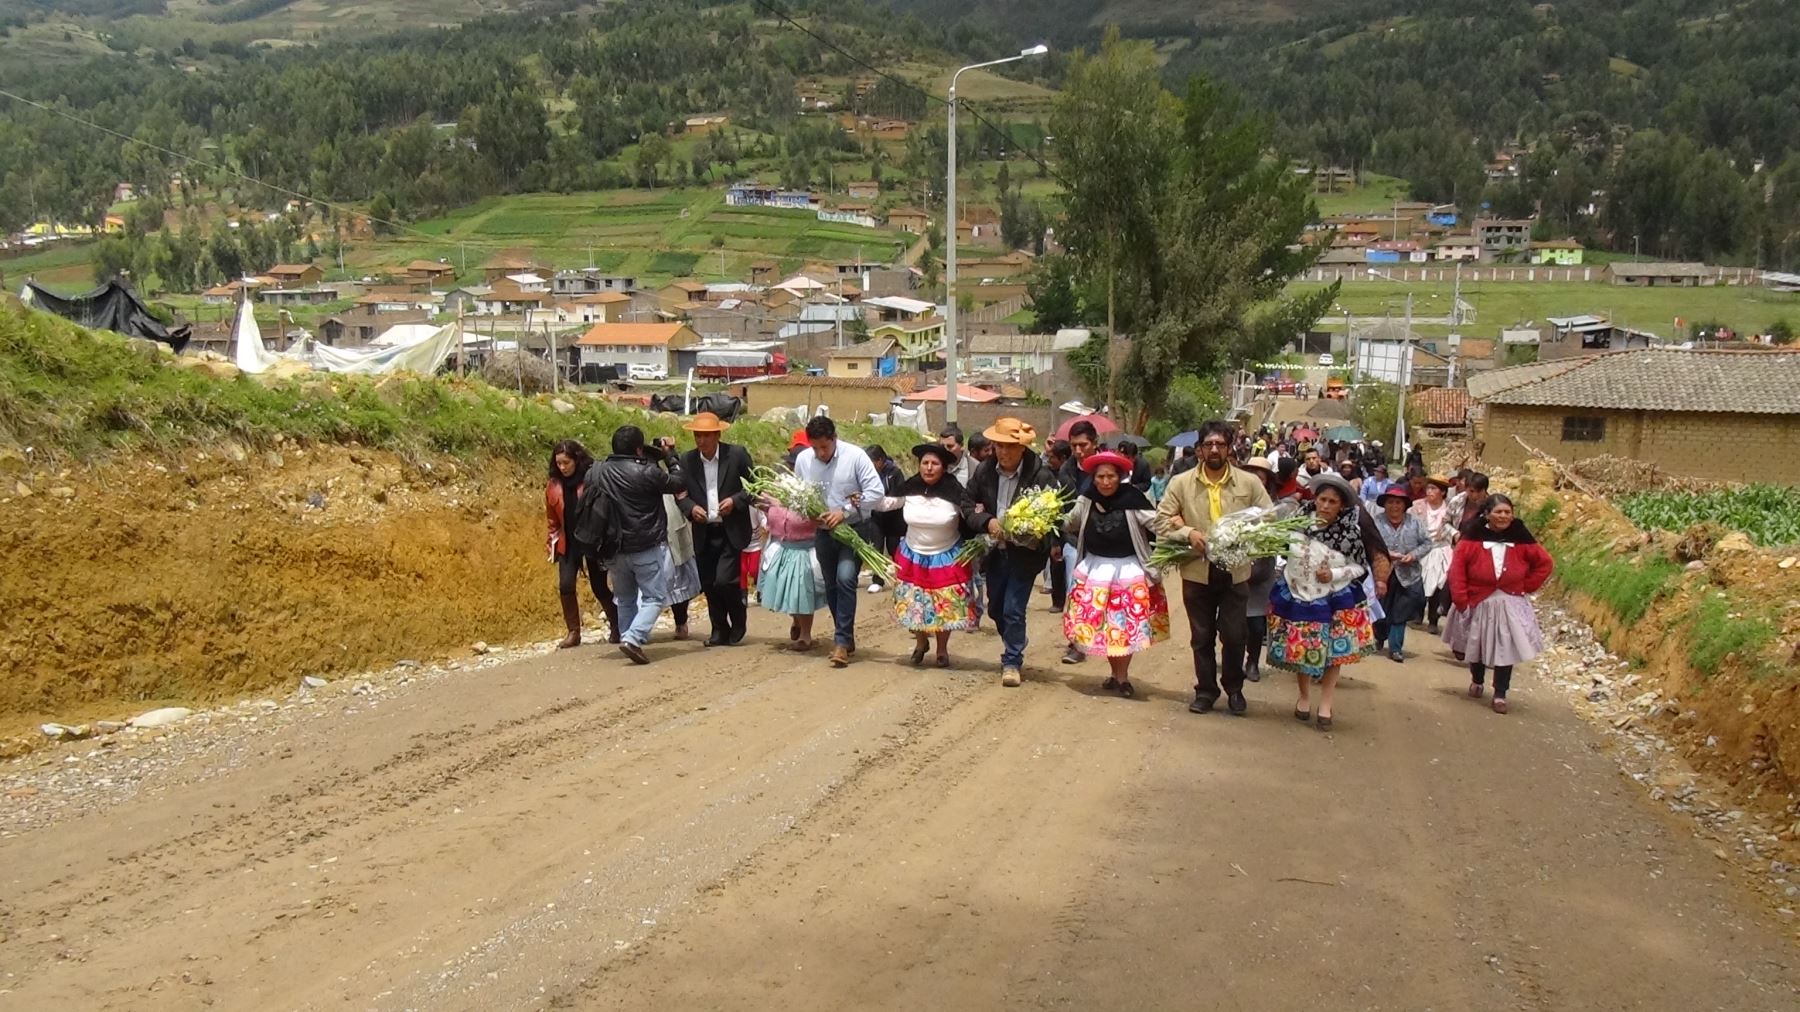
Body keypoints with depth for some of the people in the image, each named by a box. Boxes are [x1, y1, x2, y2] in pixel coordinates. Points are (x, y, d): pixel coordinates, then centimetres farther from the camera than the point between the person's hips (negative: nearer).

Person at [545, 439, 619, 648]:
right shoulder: (553, 485, 1)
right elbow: (553, 519, 12)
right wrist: (553, 544, 12)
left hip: (593, 542, -4)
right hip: (568, 543, 4)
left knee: (599, 587, 2)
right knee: (565, 586, -8)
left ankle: (617, 627, 22)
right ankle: (573, 632, 5)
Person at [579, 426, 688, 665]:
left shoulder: (596, 472, -1)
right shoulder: (647, 472, -16)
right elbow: (680, 484, -5)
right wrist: (669, 458, 8)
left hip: (614, 549, 5)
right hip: (647, 547, -5)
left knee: (625, 599, 21)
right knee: (654, 597, 2)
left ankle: (628, 639, 22)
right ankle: (633, 638, -15)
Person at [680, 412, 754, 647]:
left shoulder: (737, 454, -6)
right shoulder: (687, 460, 2)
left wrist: (736, 500, -14)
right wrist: (691, 507, -10)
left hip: (732, 530, -4)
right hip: (704, 533, 4)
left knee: (724, 580, -12)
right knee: (708, 584, 7)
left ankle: (738, 620, 15)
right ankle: (720, 630, 23)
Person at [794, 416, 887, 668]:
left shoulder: (855, 456, -15)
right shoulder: (803, 459, -4)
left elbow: (875, 491, -15)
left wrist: (845, 511, -22)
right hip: (823, 531, 5)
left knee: (845, 579, -19)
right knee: (831, 586, 11)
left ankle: (842, 641, -13)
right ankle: (845, 638, 26)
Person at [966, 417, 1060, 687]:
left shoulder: (1041, 475, -15)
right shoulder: (984, 471, -4)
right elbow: (968, 506, 2)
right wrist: (987, 522, -16)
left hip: (1025, 552, -5)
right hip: (995, 551, 5)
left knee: (1013, 610, -6)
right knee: (995, 609, 18)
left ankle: (1012, 662, 13)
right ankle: (1014, 651, 41)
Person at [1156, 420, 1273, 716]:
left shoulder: (1249, 482, 0)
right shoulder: (1181, 483, -1)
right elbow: (1162, 519, -1)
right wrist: (1188, 532, -17)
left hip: (1235, 571, 0)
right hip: (1197, 572, 0)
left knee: (1234, 636, 5)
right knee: (1201, 636, 11)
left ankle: (1234, 689, 27)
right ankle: (1205, 690, 25)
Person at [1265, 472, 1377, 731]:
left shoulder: (1350, 533, -13)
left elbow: (1360, 567, -4)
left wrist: (1334, 574, -17)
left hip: (1334, 600, -1)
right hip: (1298, 597, 1)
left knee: (1332, 652, 7)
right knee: (1300, 650, 12)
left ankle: (1325, 705, 24)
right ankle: (1304, 697, 35)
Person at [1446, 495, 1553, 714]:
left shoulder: (1521, 540, -6)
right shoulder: (1473, 539, -13)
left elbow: (1545, 563, 5)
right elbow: (1457, 569, -12)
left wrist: (1527, 586, 0)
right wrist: (1461, 600, -16)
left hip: (1510, 606, 1)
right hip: (1477, 604, -1)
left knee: (1505, 650, -2)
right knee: (1477, 647, 16)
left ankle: (1500, 695, 11)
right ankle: (1476, 681, 43)